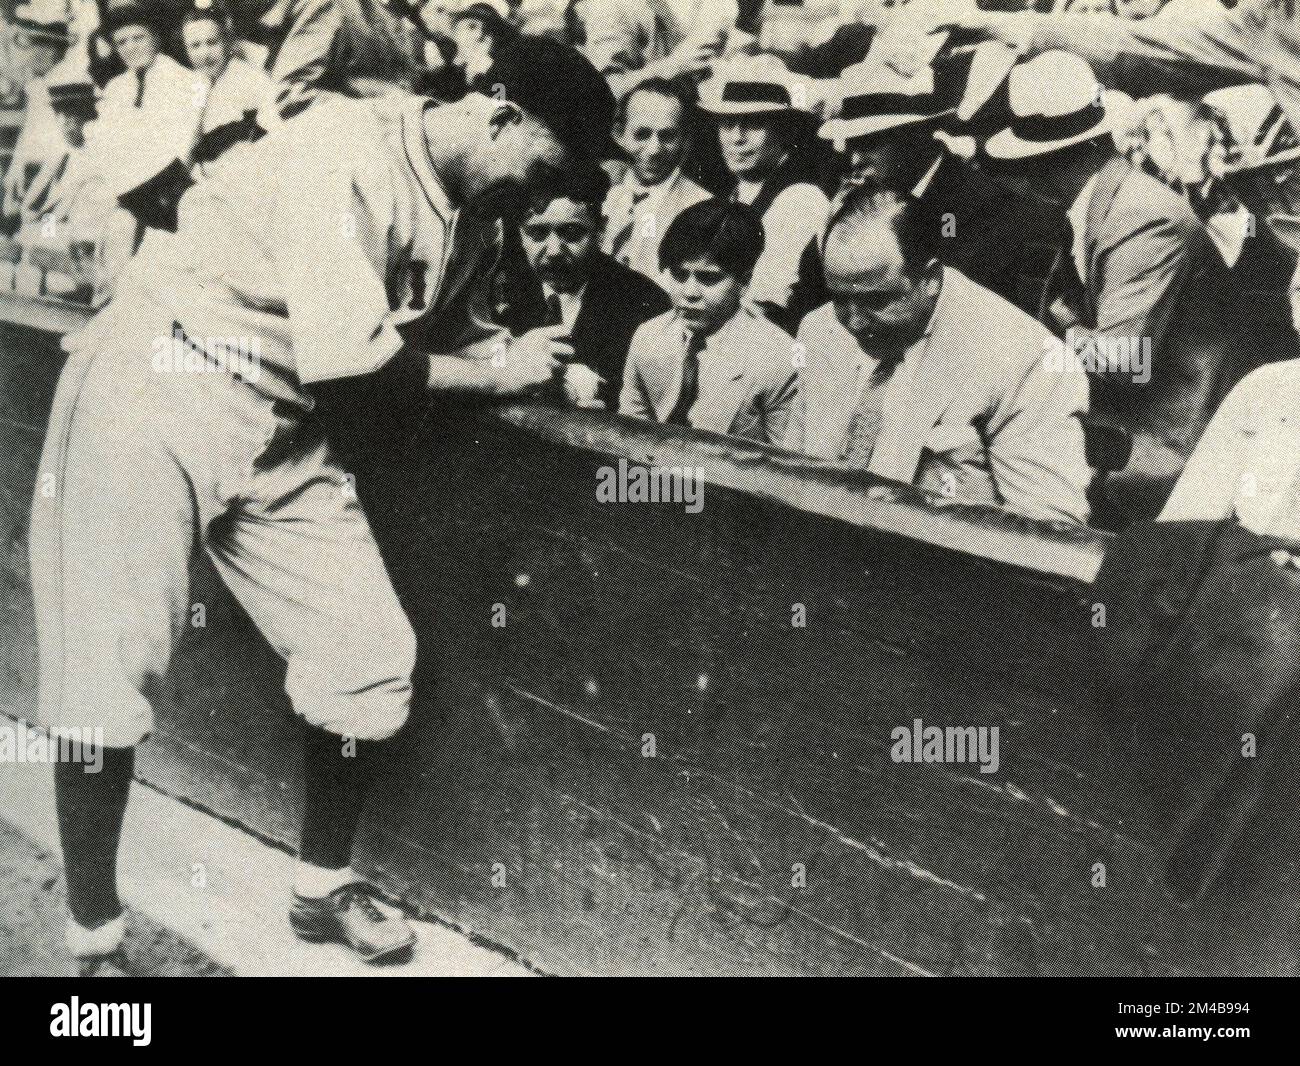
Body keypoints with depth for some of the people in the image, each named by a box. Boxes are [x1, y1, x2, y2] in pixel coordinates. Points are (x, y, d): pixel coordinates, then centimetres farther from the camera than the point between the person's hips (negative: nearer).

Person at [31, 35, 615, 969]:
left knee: (372, 658, 1)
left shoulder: (474, 213, 5)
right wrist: (494, 375, -11)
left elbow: (455, 334, 14)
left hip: (284, 425, 8)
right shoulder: (352, 150, -21)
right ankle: (93, 935, 15)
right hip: (162, 388, -7)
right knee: (110, 673, -5)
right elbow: (345, 362, -24)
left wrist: (533, 361, -5)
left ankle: (323, 889, 22)